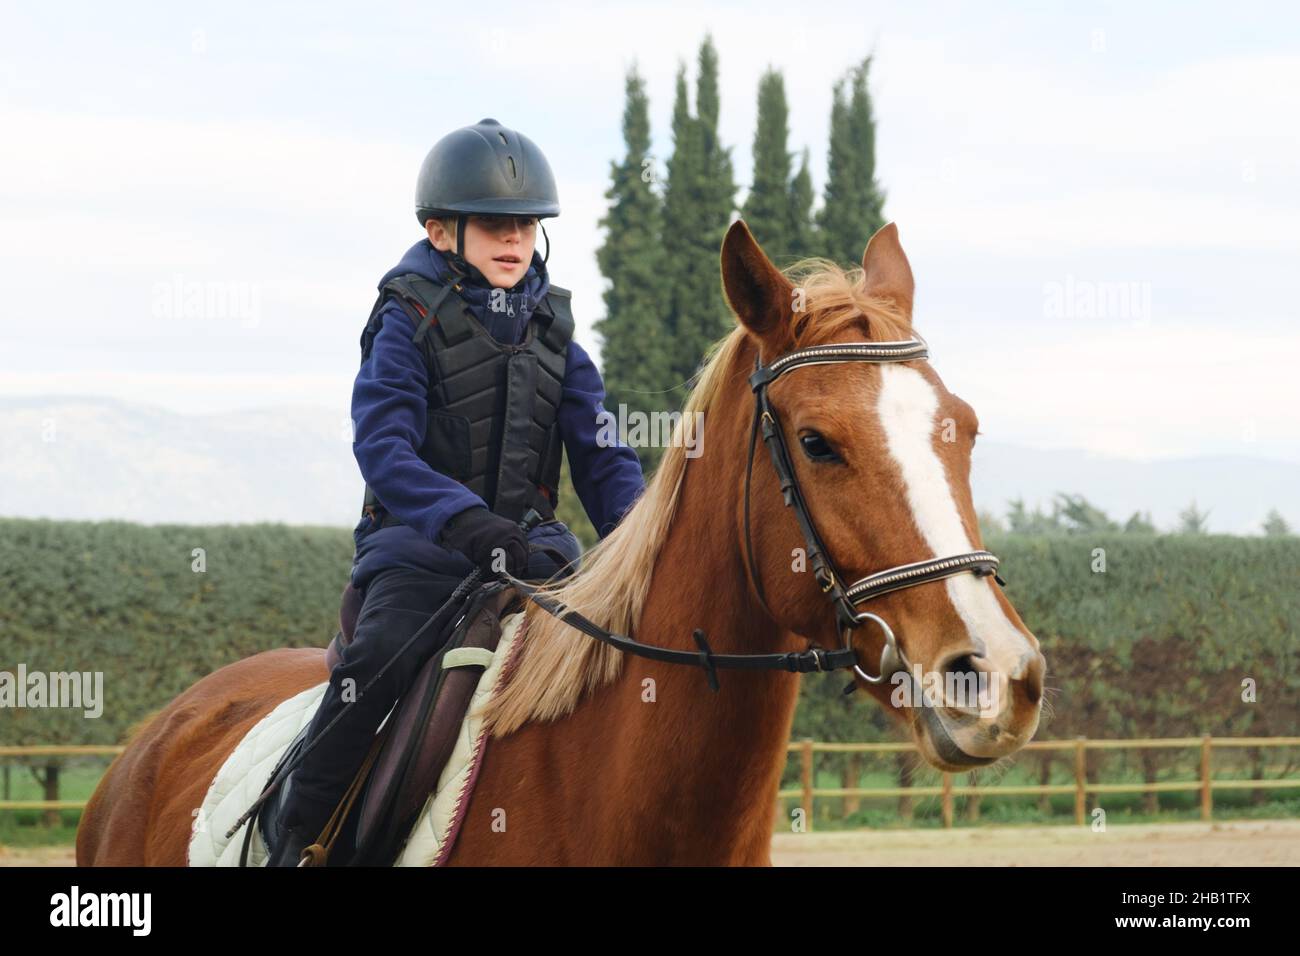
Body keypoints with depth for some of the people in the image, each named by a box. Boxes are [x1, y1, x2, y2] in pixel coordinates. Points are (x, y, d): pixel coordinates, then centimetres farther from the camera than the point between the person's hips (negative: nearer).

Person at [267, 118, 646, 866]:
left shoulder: (553, 333, 13)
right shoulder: (409, 325, -3)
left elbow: (602, 453, 10)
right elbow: (383, 447, -16)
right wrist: (466, 520, -32)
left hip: (531, 544, 5)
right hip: (419, 544, -5)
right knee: (384, 654, -30)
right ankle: (298, 833, -21)